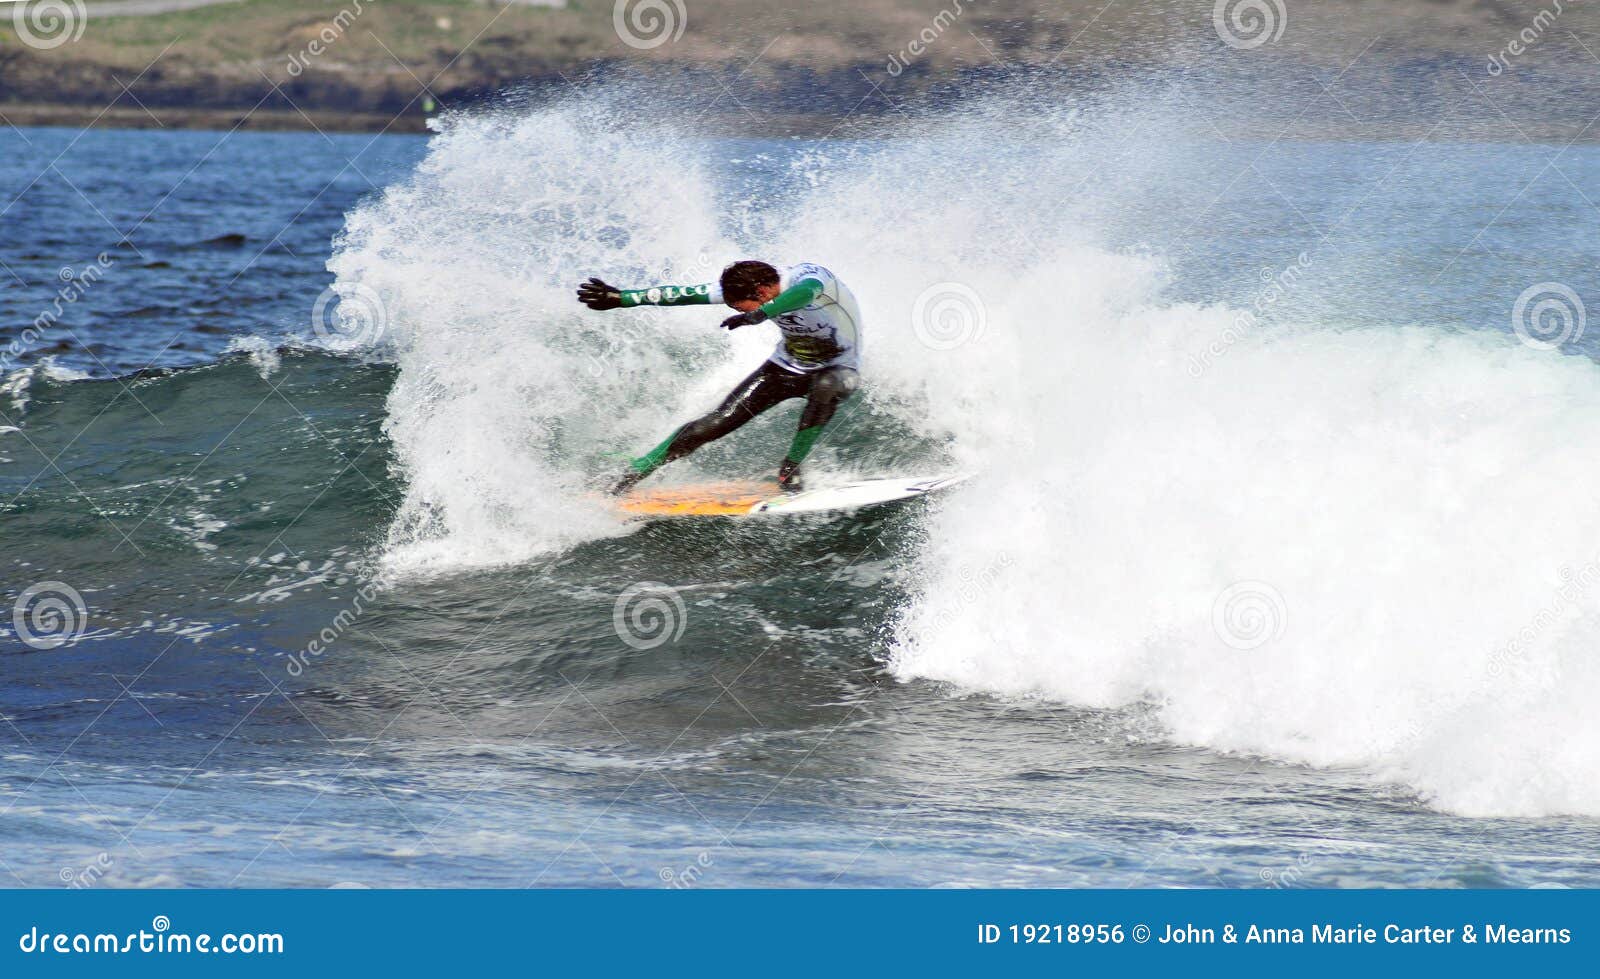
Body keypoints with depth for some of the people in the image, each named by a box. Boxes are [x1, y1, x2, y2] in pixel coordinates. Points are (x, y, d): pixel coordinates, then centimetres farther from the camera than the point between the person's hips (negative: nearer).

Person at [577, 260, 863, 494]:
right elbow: (686, 294, -7)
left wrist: (759, 315, -71)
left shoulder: (810, 275, -31)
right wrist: (621, 298, -5)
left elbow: (805, 292, -56)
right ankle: (630, 476, 0)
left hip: (837, 368, -4)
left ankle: (791, 467, -21)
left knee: (827, 389, -41)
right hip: (787, 366, 4)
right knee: (717, 423, -10)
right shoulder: (746, 284, -14)